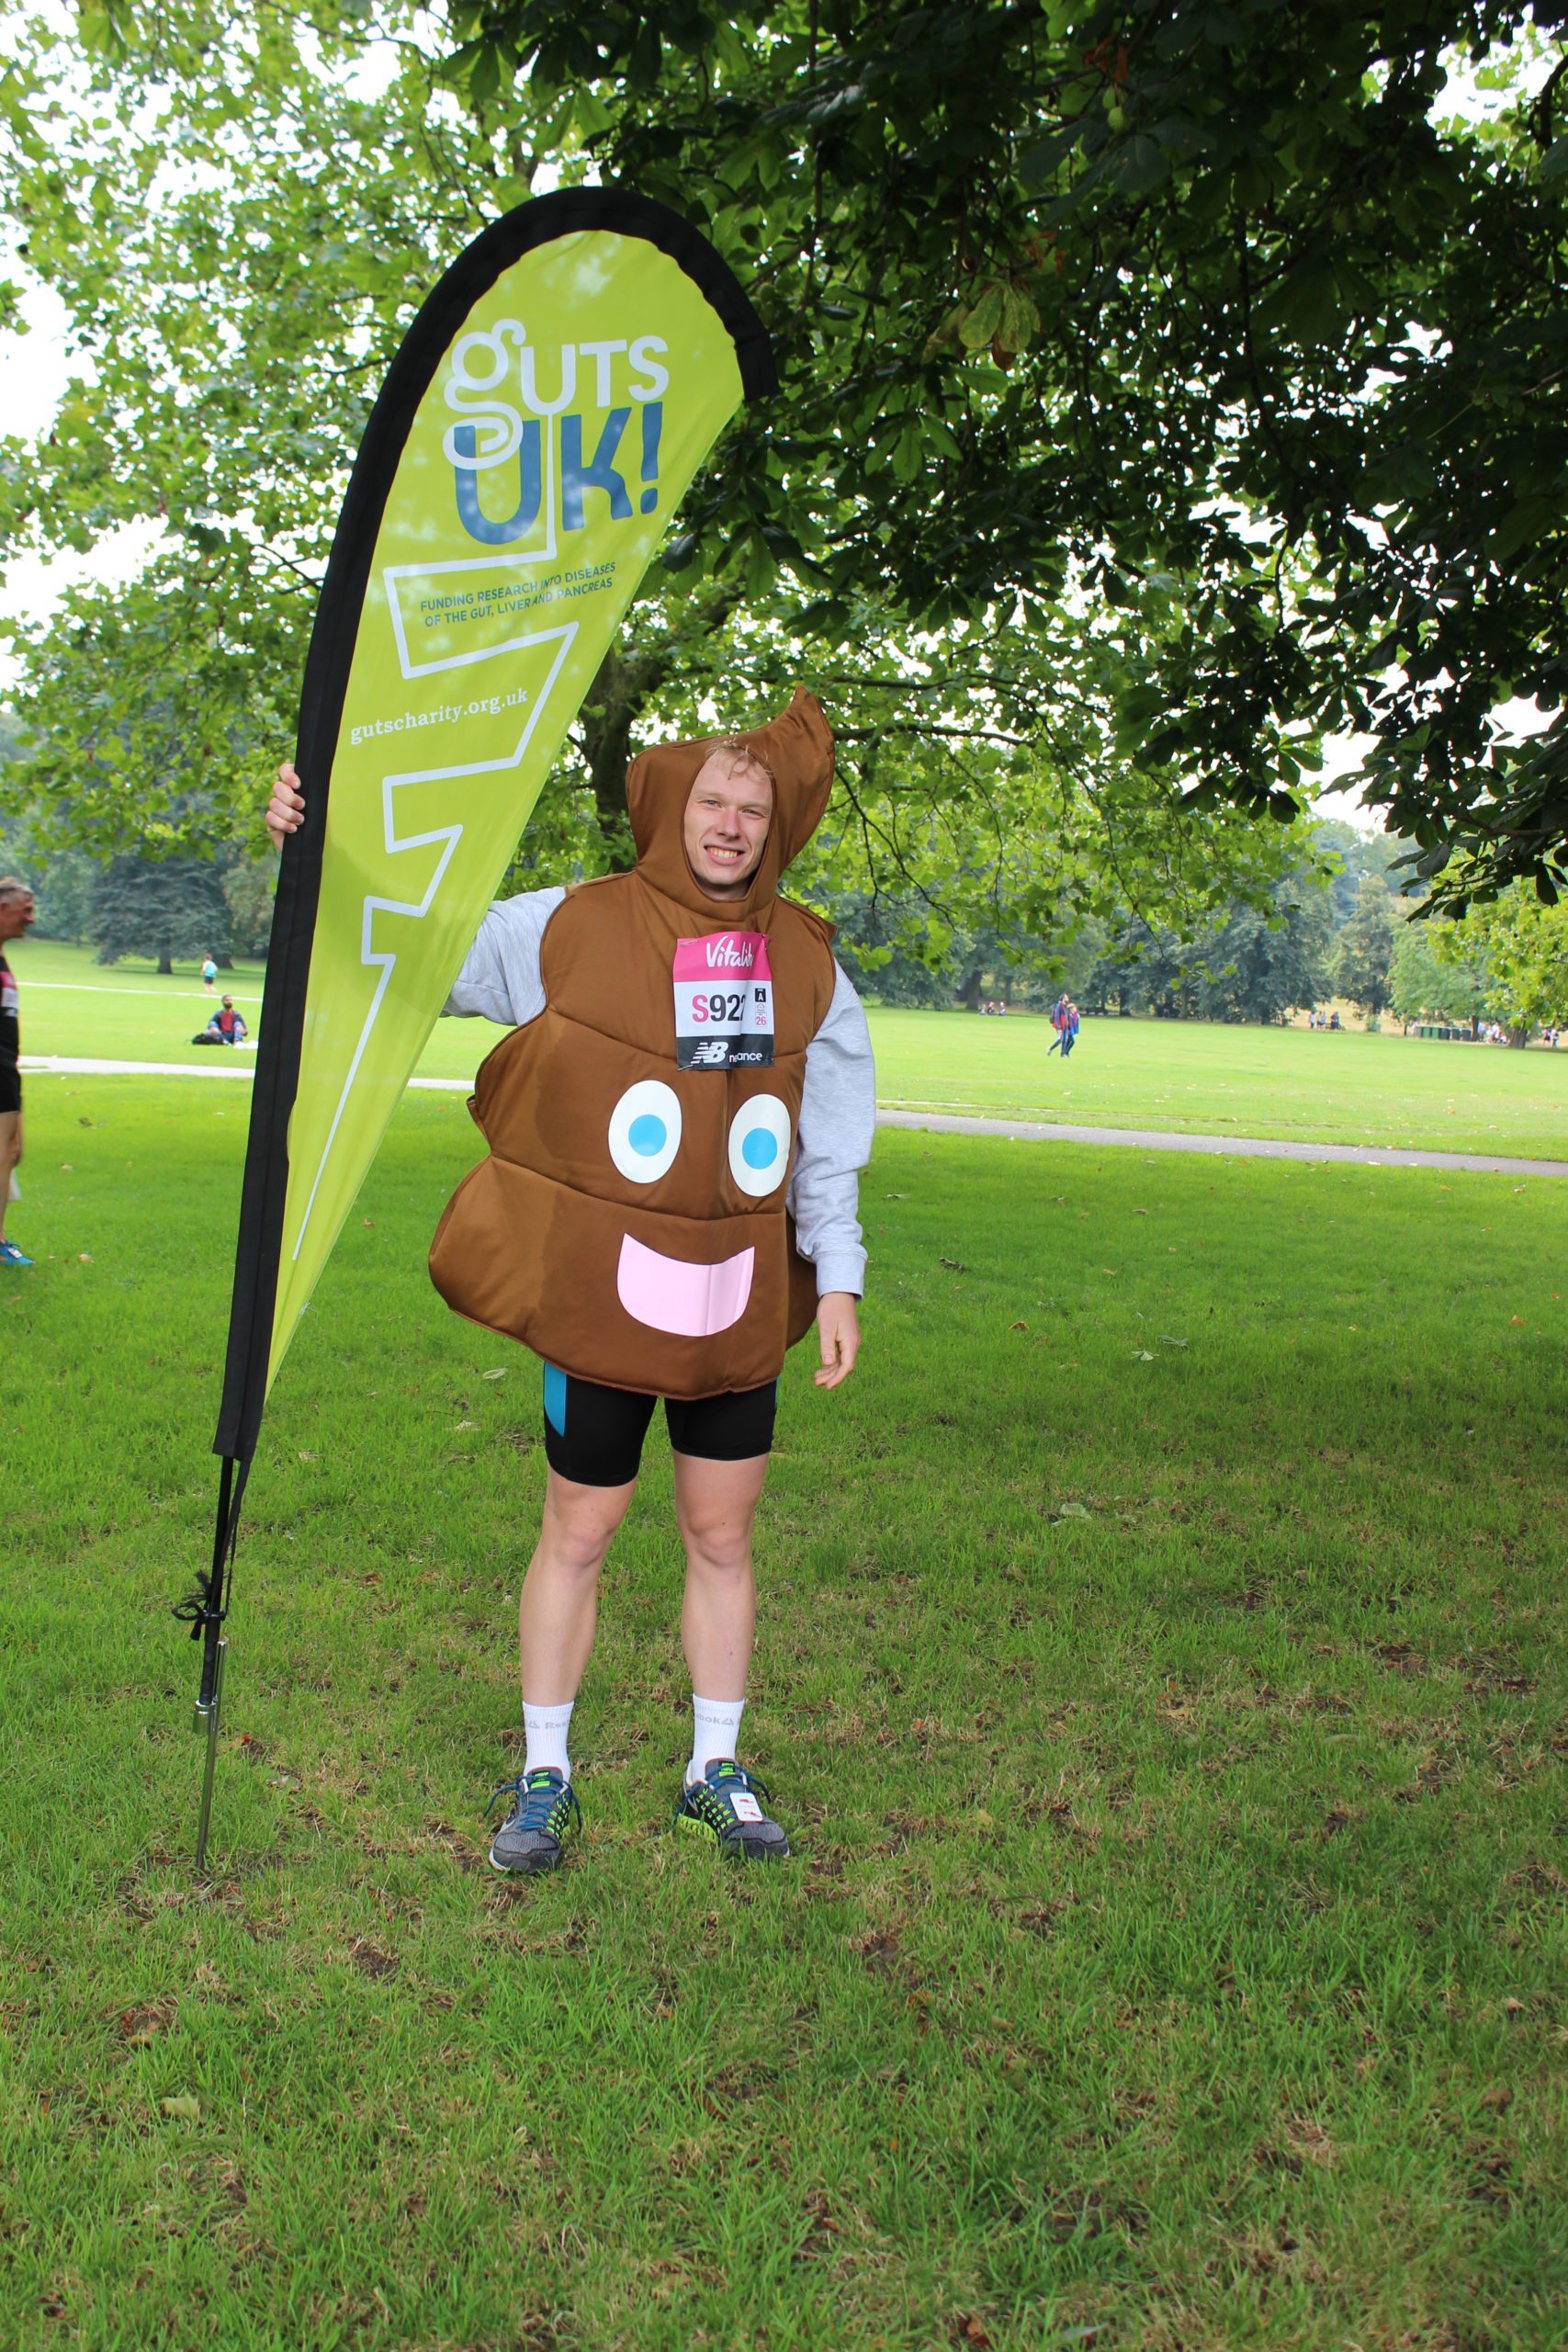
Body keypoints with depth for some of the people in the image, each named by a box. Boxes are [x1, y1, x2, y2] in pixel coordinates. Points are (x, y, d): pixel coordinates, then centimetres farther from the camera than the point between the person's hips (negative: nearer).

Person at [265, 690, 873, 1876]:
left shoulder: (804, 959, 3)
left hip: (741, 1300, 3)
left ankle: (716, 1769, 31)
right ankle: (544, 1776, 27)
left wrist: (837, 1281, 6)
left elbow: (829, 1143, 9)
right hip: (600, 1291, -2)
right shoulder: (569, 929, -6)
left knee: (722, 1536, 13)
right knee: (578, 1534, 8)